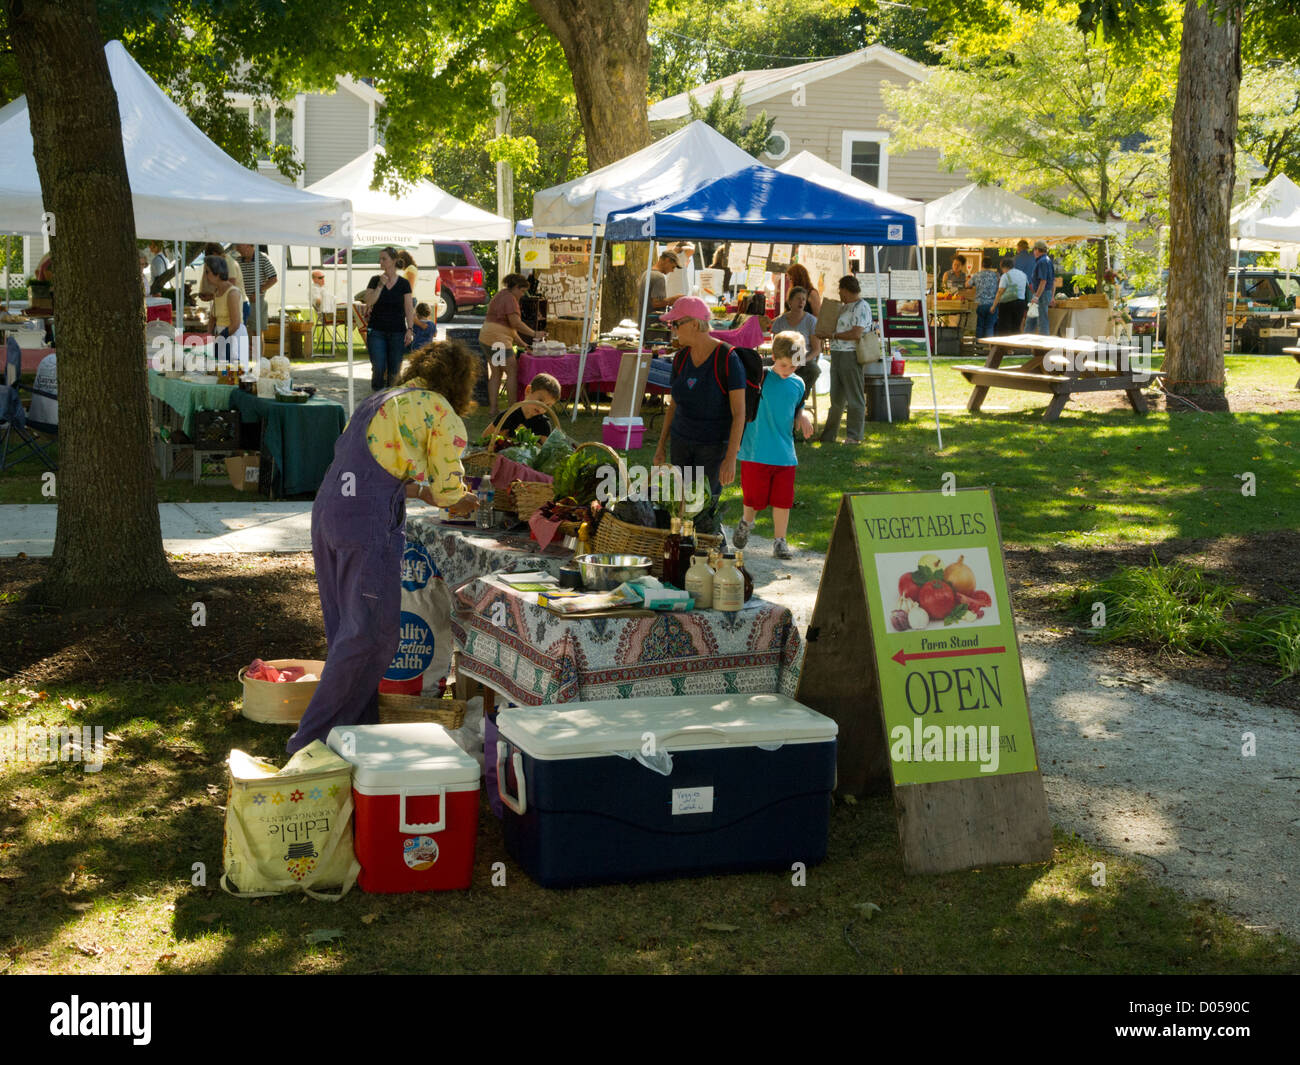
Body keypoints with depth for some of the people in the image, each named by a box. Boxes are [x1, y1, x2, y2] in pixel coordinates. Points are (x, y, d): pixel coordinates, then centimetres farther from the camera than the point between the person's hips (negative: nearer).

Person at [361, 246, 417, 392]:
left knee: (394, 370, 1)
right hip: (376, 331, 0)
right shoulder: (375, 280, 4)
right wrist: (381, 285, -13)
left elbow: (409, 309, 1)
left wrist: (410, 329, -8)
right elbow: (368, 302, -7)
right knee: (378, 368, -9)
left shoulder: (404, 284, 1)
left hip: (397, 332, 0)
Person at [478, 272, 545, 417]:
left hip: (487, 339, 10)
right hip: (498, 340, -10)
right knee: (512, 372, -4)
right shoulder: (510, 298, -12)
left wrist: (520, 342, 21)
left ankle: (492, 409, 9)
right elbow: (516, 323, -18)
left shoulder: (501, 295, 21)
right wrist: (534, 334, -10)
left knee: (496, 373, 12)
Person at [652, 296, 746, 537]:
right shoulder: (681, 358, 2)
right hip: (682, 442, 6)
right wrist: (662, 445, 12)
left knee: (704, 514, -8)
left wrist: (731, 458, -22)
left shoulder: (728, 359, -18)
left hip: (715, 445, -6)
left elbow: (739, 412, -18)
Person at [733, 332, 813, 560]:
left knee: (783, 499, 5)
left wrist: (804, 417, -2)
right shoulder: (759, 378, -7)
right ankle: (746, 523, 34)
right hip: (755, 453, -3)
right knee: (755, 499, 4)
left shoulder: (798, 385, 7)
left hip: (785, 454, 3)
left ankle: (780, 540, 18)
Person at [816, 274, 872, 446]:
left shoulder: (861, 307, -10)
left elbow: (856, 333, -20)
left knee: (854, 398, -4)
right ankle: (828, 436, 17)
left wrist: (833, 335, -12)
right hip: (837, 354, 10)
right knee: (836, 397, 12)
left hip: (851, 355, -10)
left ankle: (854, 436, 0)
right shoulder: (845, 307, 20)